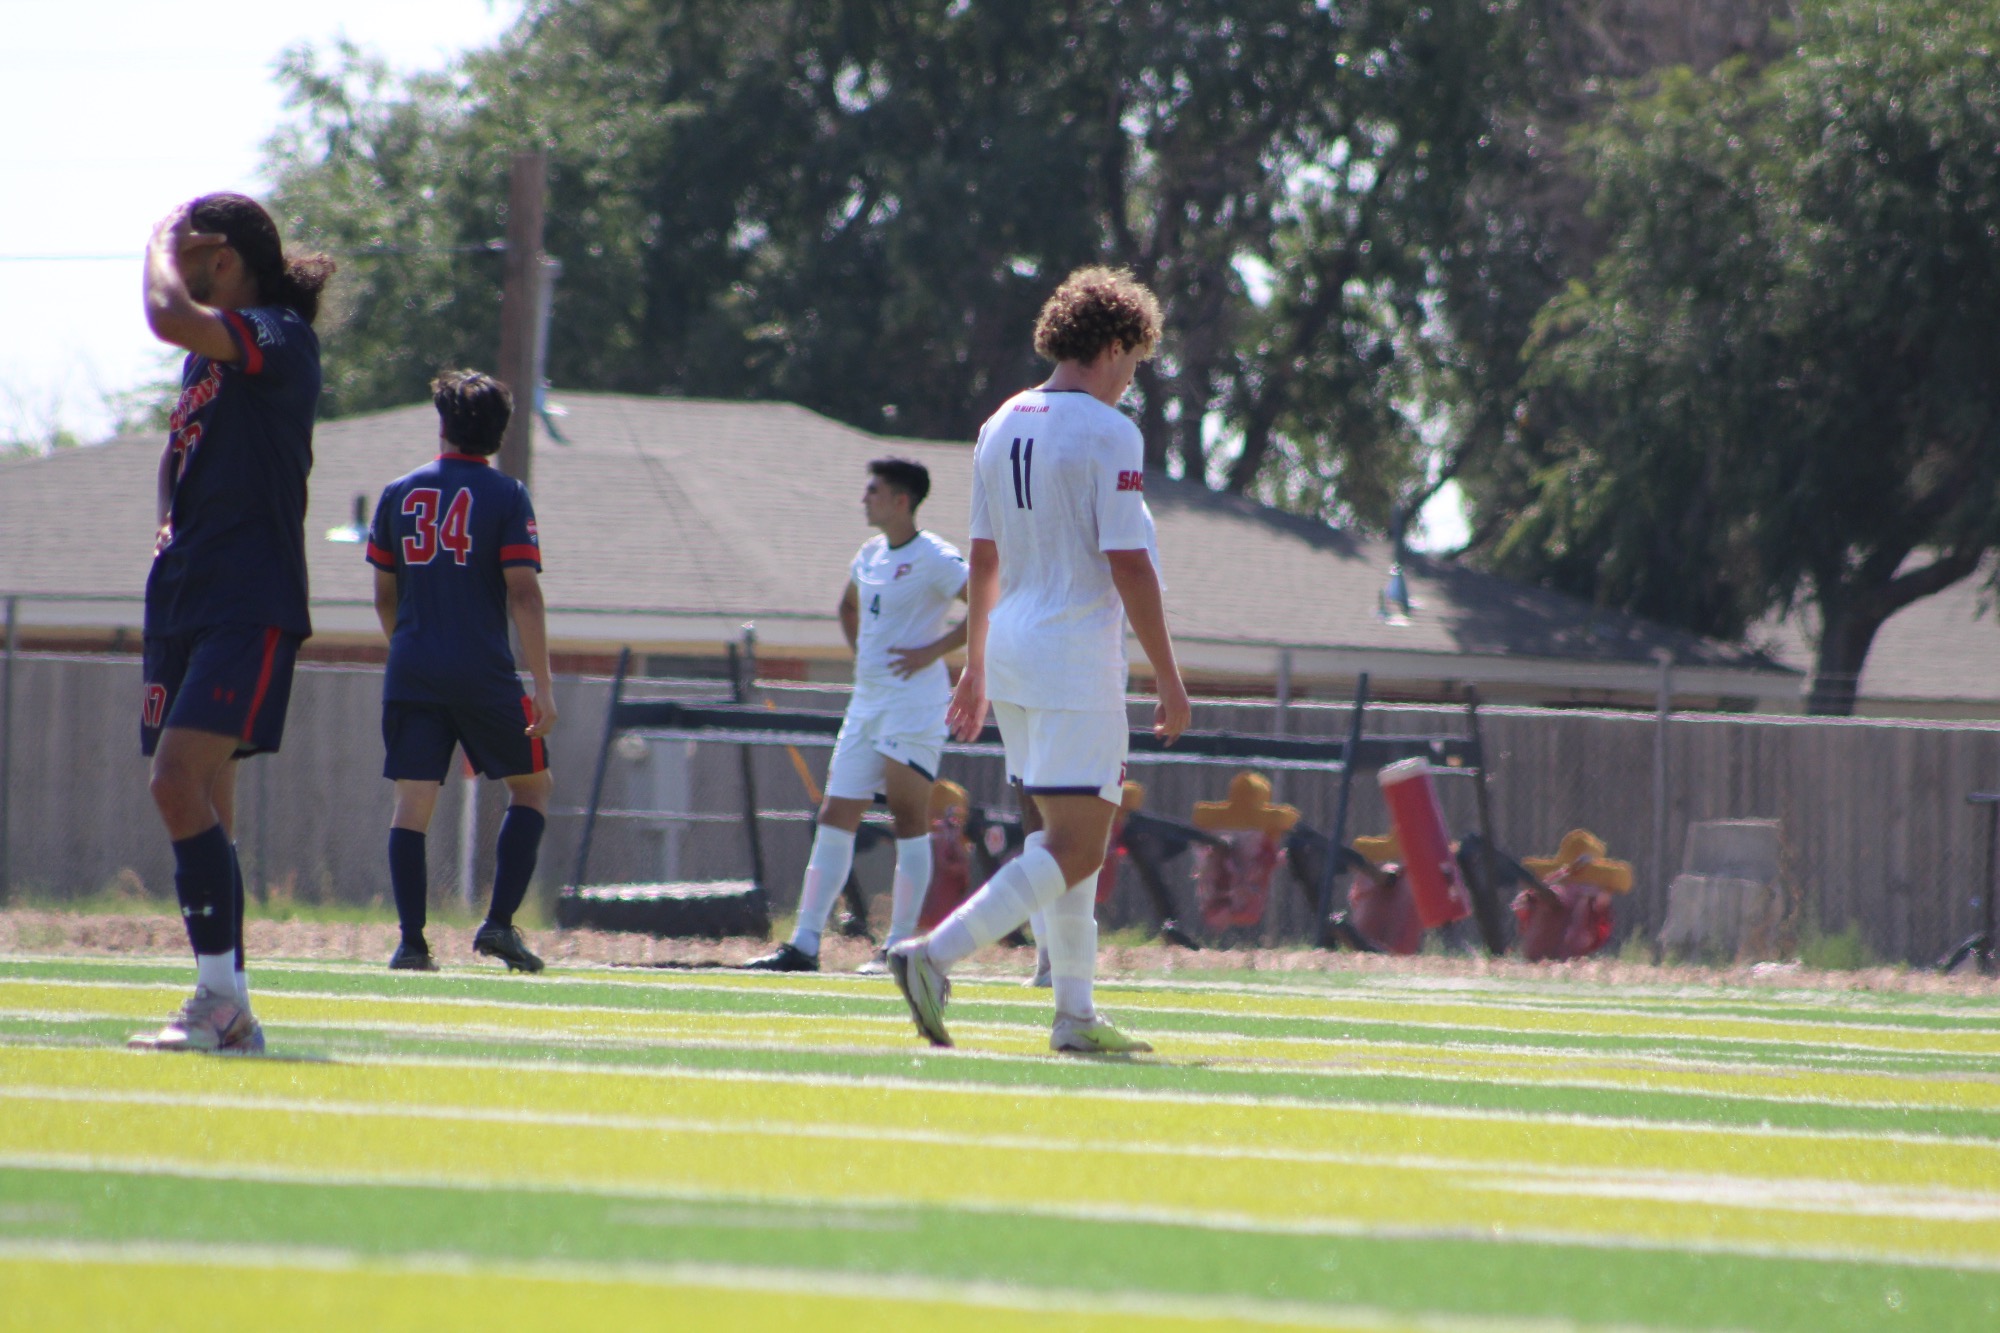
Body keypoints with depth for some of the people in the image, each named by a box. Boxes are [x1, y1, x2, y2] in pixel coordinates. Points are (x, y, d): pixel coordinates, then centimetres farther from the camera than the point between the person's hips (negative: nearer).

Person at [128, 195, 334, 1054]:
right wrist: (170, 524, 14)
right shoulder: (207, 357, 17)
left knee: (180, 782, -20)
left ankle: (225, 1003, -21)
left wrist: (161, 240, -9)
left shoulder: (279, 338, -11)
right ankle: (223, 1010, 9)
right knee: (195, 801, 6)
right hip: (182, 596, 10)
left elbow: (168, 317, -28)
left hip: (249, 604, -10)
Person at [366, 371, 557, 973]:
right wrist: (543, 685, -9)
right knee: (532, 786, 13)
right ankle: (499, 922, 2)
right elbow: (524, 593, -9)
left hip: (411, 674, 3)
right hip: (484, 673, -3)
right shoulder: (505, 496, -3)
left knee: (412, 803, 3)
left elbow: (384, 596, 14)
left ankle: (411, 941, -7)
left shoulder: (398, 494, 8)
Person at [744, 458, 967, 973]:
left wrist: (933, 651, -17)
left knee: (908, 818, -6)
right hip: (867, 700, 9)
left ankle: (900, 946, -2)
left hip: (913, 704, -9)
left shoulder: (934, 558, -11)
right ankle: (804, 944, 4)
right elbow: (849, 607, 34)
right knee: (835, 818, 4)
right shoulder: (871, 555, 14)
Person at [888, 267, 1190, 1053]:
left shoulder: (1002, 425, 12)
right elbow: (1128, 566, -15)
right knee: (1075, 847, -9)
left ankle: (1075, 1014, 15)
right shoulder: (1107, 433, -11)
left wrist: (976, 666, 24)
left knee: (1066, 834, 15)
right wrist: (1168, 680, -10)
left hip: (1010, 653, 9)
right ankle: (935, 956, -23)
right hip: (1076, 661, -9)